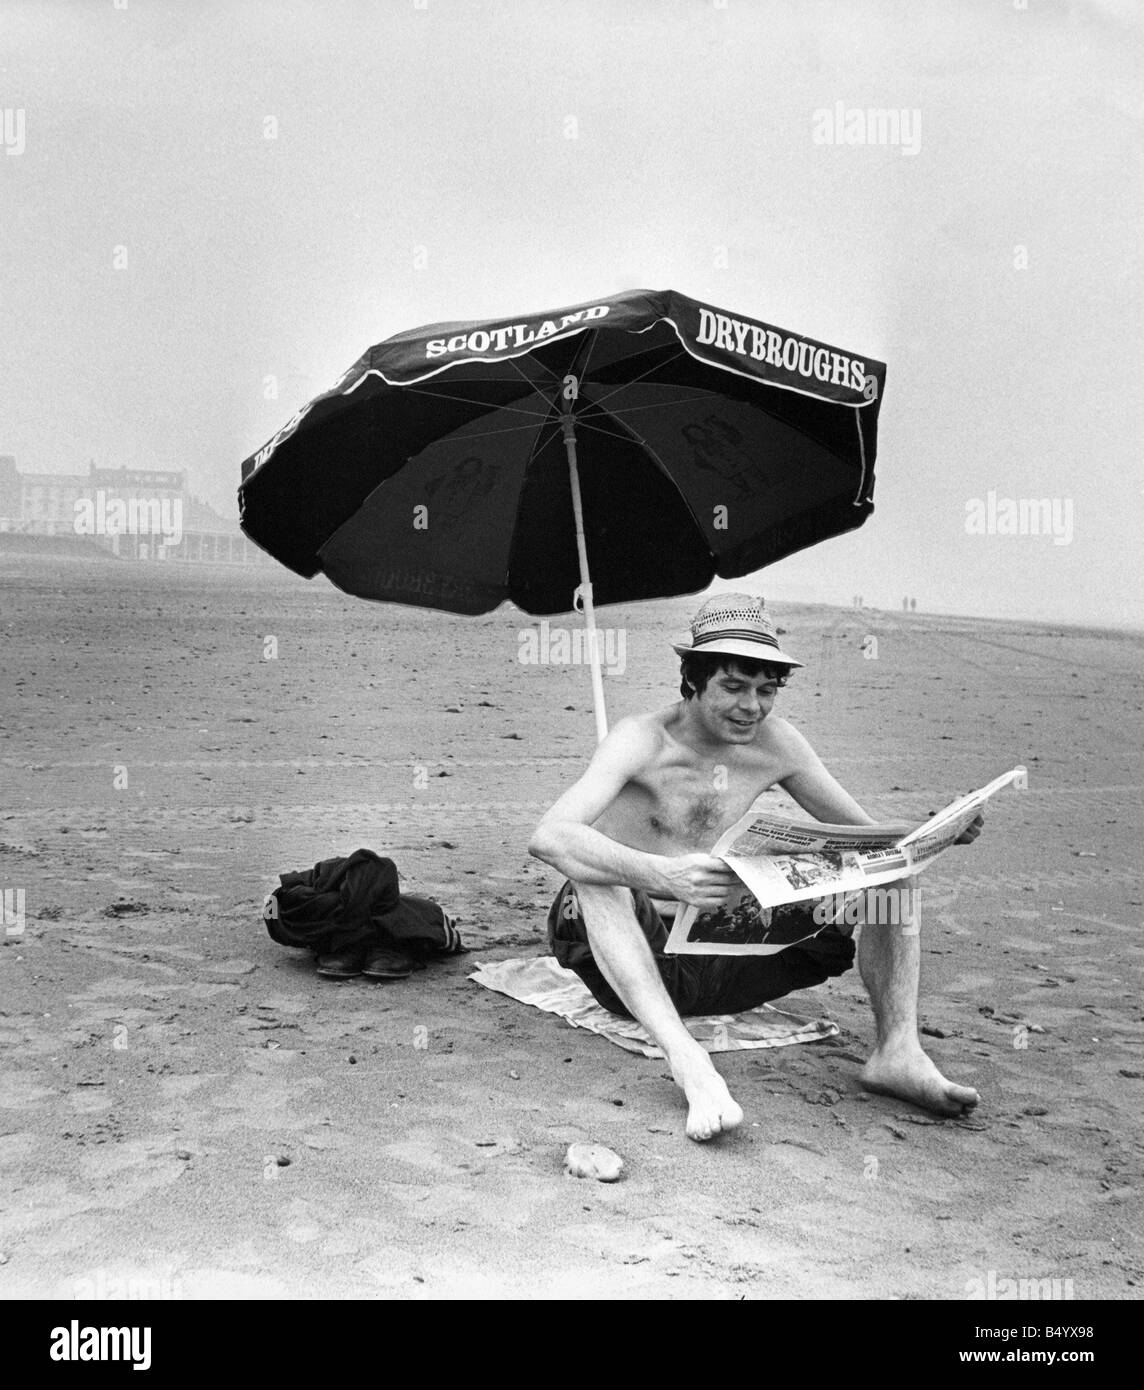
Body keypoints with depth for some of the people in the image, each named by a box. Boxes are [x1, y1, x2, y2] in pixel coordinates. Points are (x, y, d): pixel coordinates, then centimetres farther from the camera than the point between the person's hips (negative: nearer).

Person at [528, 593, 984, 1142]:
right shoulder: (644, 741, -17)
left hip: (716, 960, 5)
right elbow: (547, 836, -32)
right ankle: (686, 1059, -47)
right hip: (626, 964, -5)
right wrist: (661, 875, -48)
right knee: (595, 873, -38)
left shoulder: (774, 743, 0)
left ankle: (898, 1049, -18)